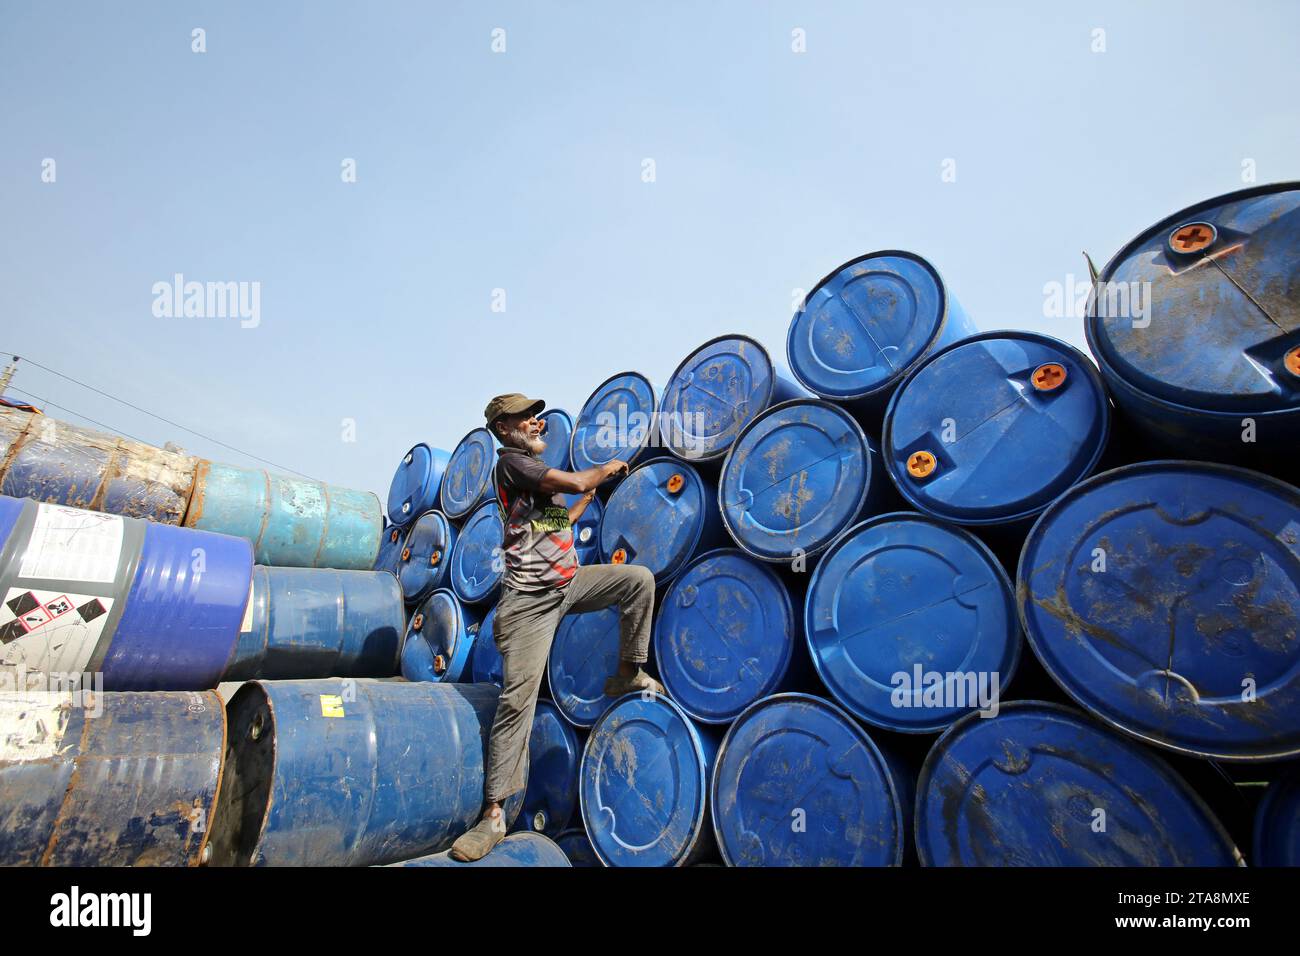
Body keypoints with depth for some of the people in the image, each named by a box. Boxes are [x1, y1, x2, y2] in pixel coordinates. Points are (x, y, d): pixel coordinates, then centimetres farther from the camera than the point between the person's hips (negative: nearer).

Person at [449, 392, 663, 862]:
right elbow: (576, 481, -18)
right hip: (530, 597, -8)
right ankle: (494, 813, 5)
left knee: (639, 578, -2)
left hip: (568, 582, 8)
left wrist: (593, 490, 26)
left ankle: (627, 674, 10)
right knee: (517, 698, -8)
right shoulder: (511, 461, -10)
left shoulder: (537, 468, 18)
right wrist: (607, 468, 2)